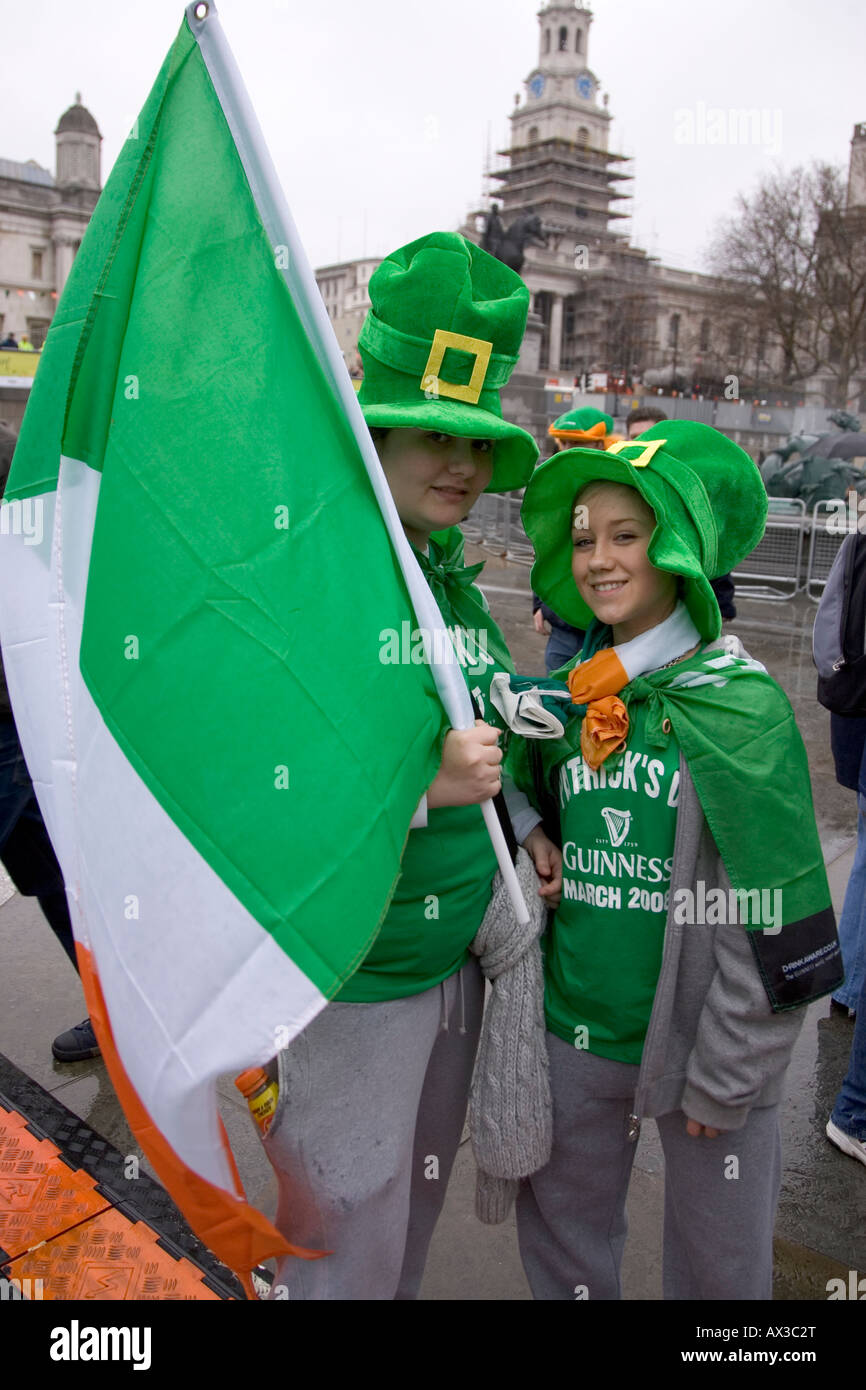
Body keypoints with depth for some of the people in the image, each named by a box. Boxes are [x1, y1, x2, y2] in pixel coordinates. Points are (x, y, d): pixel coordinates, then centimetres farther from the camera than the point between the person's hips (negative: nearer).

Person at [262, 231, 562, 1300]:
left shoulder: (457, 588, 6)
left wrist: (522, 824, 5)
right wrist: (417, 783, -35)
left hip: (459, 962, 8)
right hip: (349, 980, -7)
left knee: (416, 1205, 26)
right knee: (345, 1244, 10)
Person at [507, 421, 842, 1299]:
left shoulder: (741, 702, -13)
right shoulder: (567, 698, 1)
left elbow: (770, 922, -14)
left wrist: (723, 1078, -11)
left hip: (700, 1040, -4)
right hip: (575, 1034, 4)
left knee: (718, 1263, 17)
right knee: (560, 1243, 20)